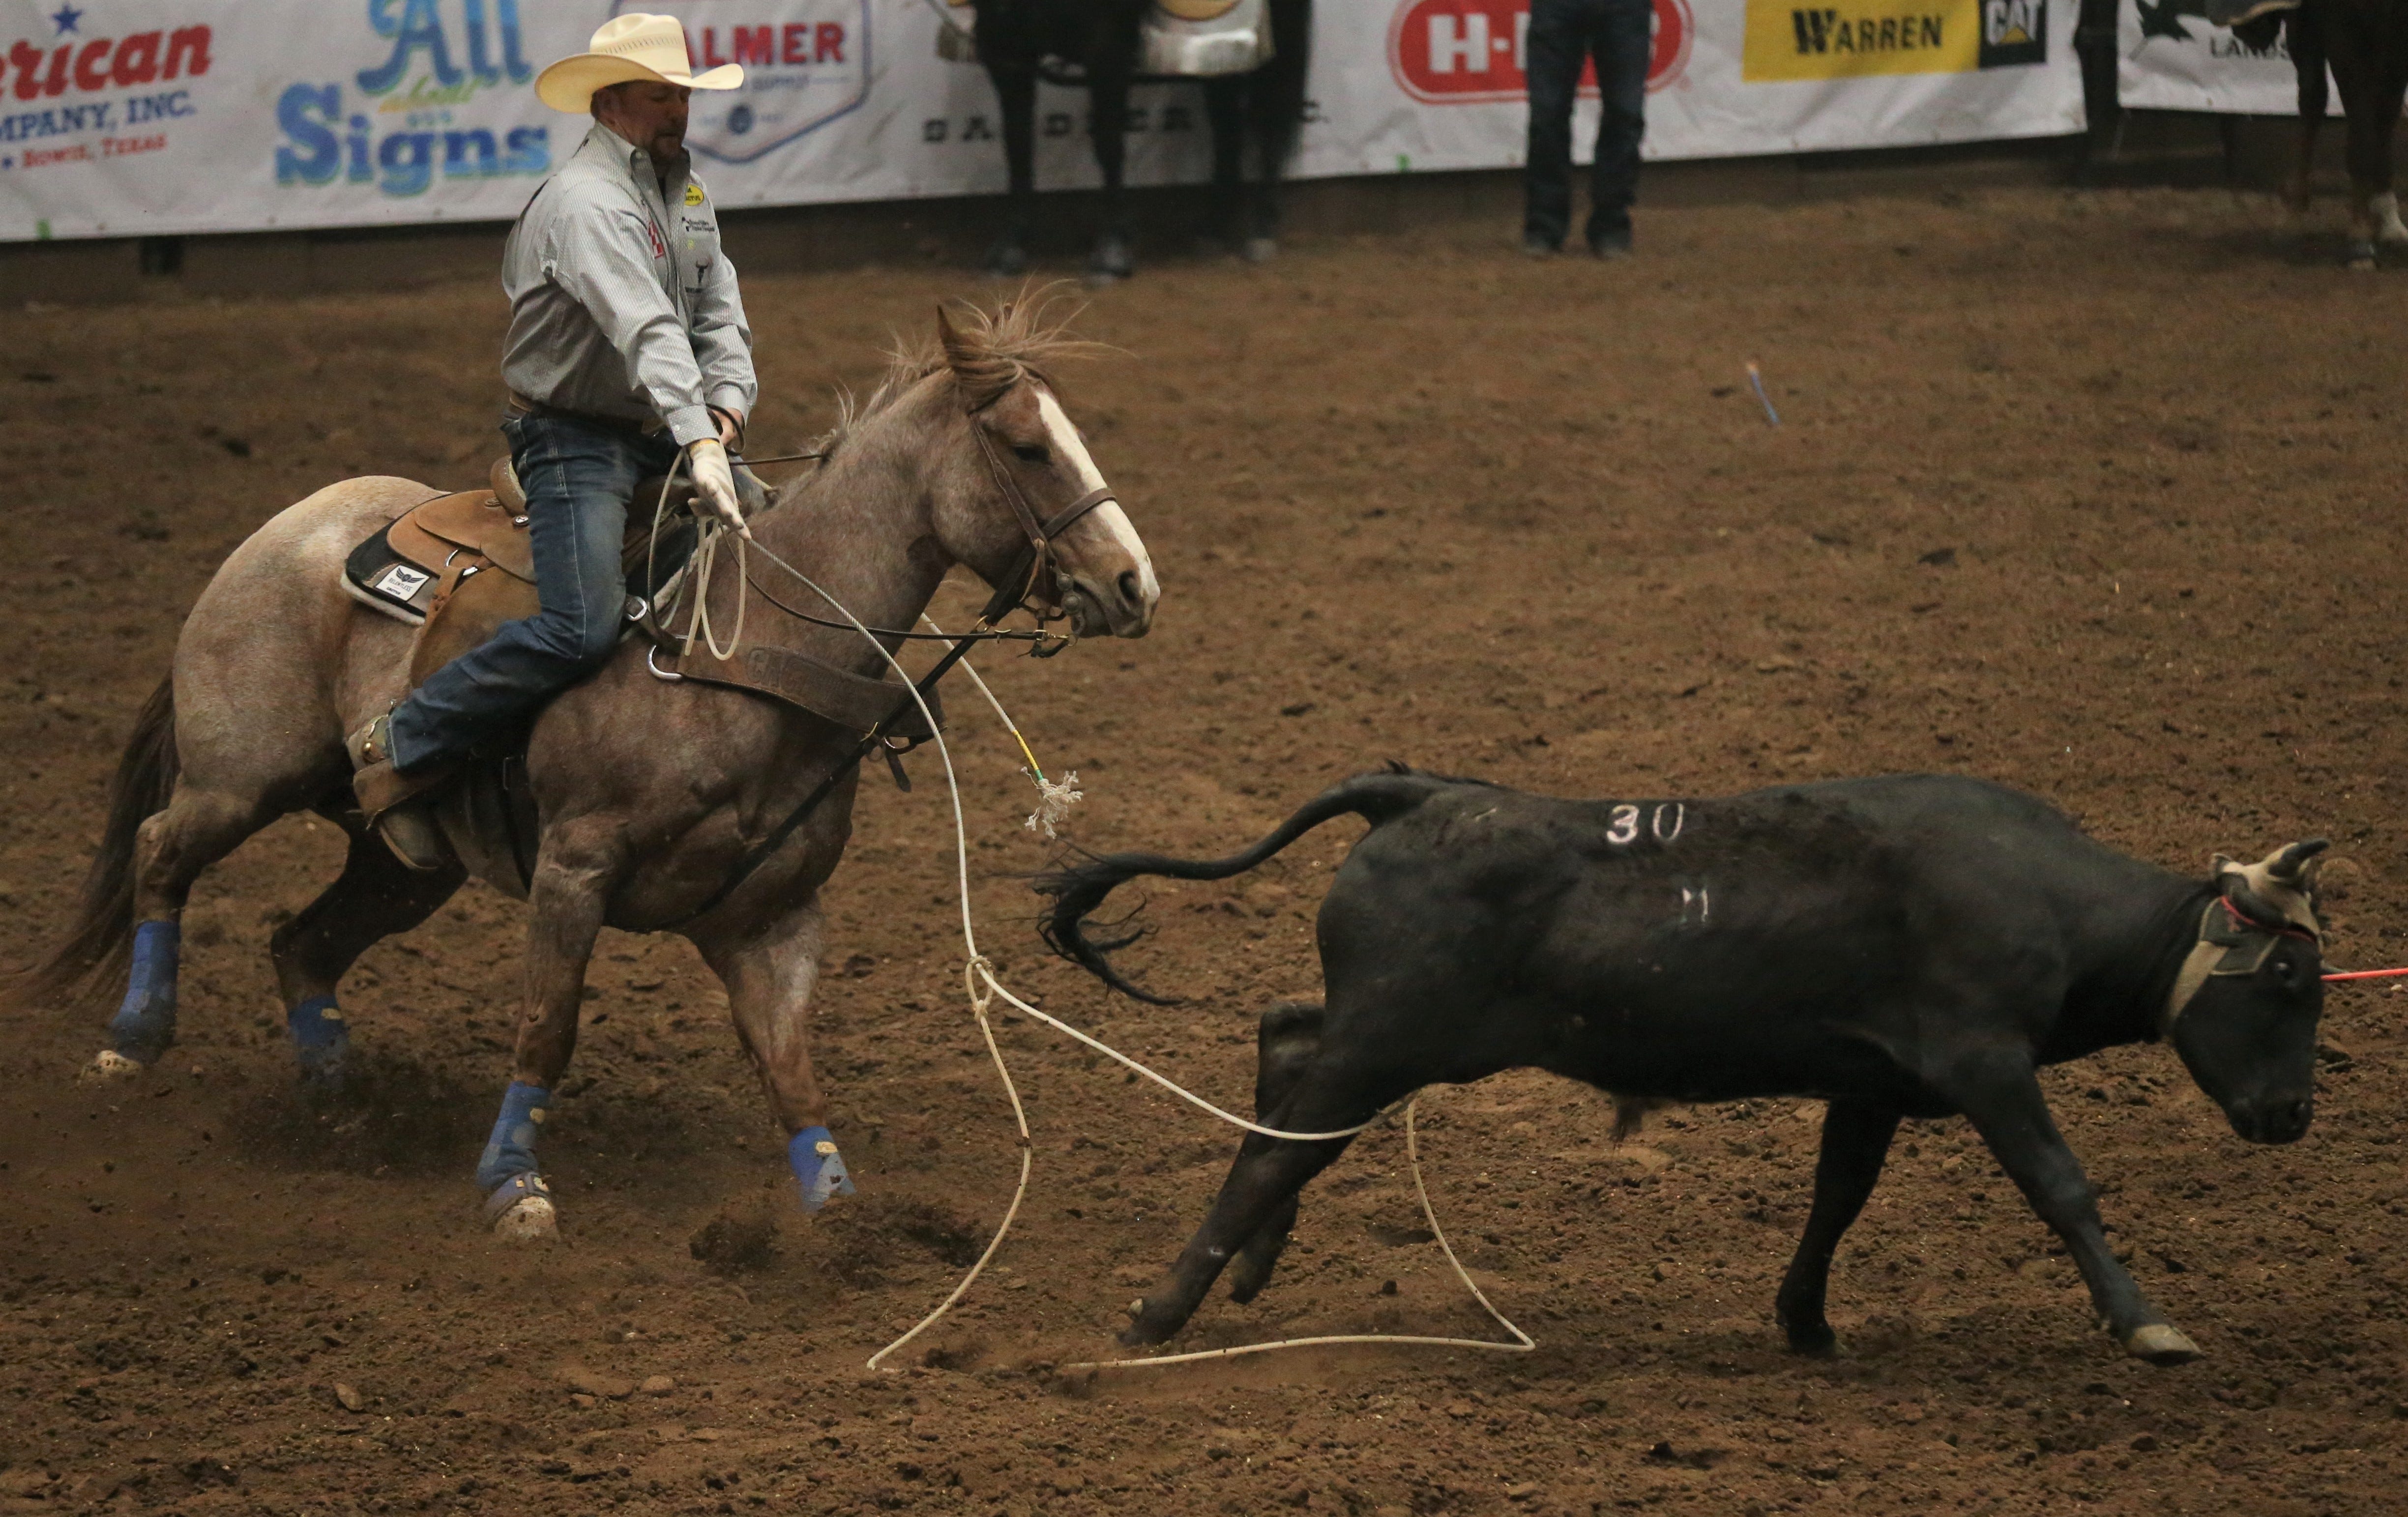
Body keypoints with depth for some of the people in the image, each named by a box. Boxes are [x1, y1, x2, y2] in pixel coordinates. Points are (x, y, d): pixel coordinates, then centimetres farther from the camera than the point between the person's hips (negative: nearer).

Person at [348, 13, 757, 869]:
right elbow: (646, 331, -33)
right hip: (574, 437, -10)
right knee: (583, 626, -25)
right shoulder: (587, 202, -20)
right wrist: (699, 445, -44)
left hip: (659, 435, 10)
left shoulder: (684, 186, 12)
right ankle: (400, 751, -15)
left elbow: (719, 314, 11)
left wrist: (728, 404, -10)